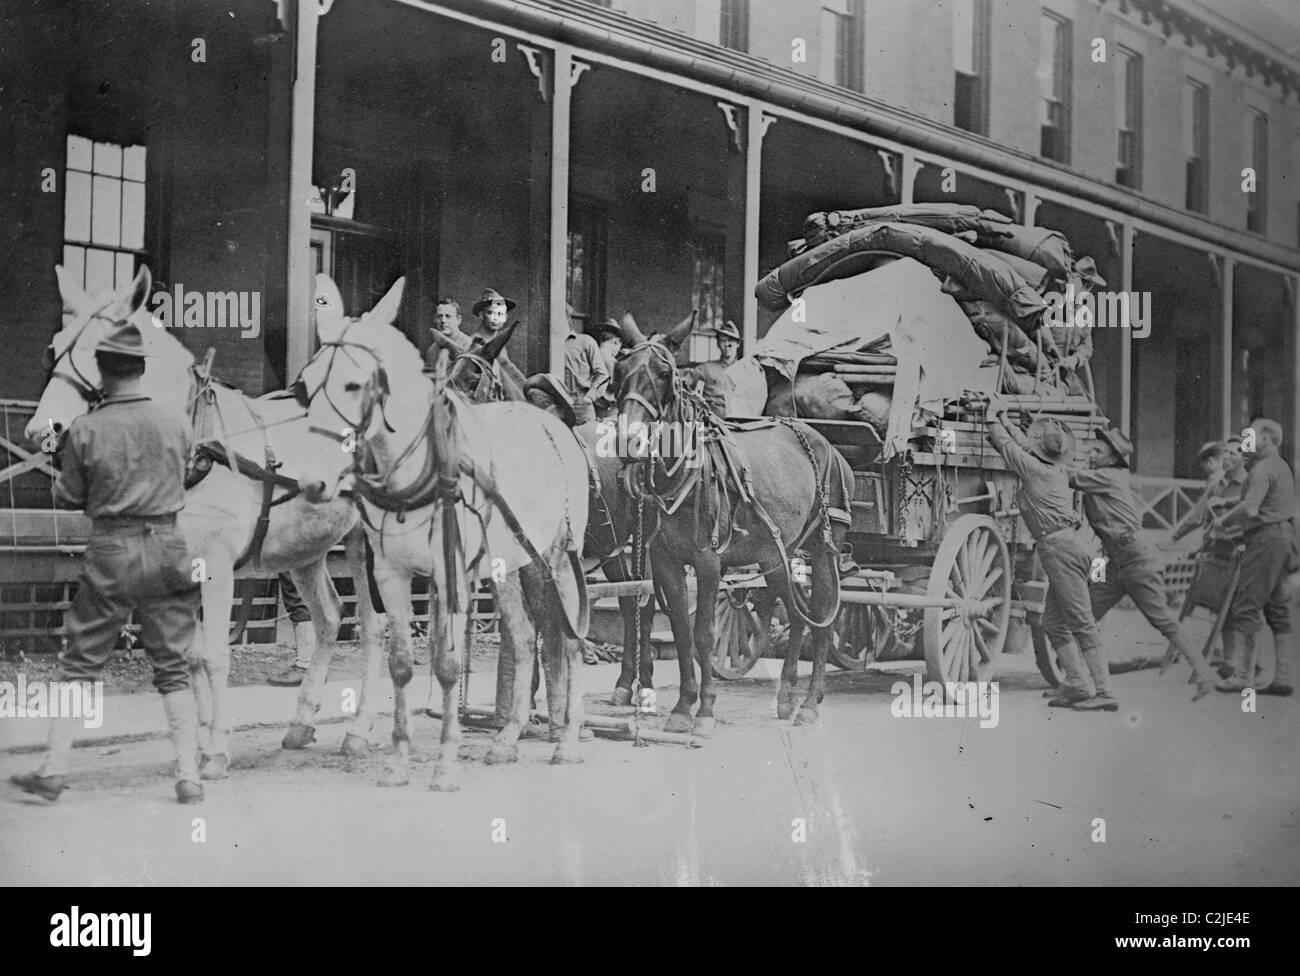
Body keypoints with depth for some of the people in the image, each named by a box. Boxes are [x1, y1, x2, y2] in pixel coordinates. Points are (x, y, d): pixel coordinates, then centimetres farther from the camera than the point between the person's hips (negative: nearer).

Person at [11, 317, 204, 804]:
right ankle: (189, 776, 7)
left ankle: (54, 768, 12)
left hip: (110, 550, -2)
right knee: (173, 668, 9)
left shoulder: (85, 429, -9)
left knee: (80, 663, 11)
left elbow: (70, 495, 0)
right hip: (167, 546, 2)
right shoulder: (175, 425, -3)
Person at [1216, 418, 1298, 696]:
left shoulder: (1263, 468, -11)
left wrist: (1224, 521, -9)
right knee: (1277, 610, 9)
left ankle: (1241, 675, -10)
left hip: (1267, 538, -10)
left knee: (1246, 607, -8)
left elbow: (1250, 509, -23)